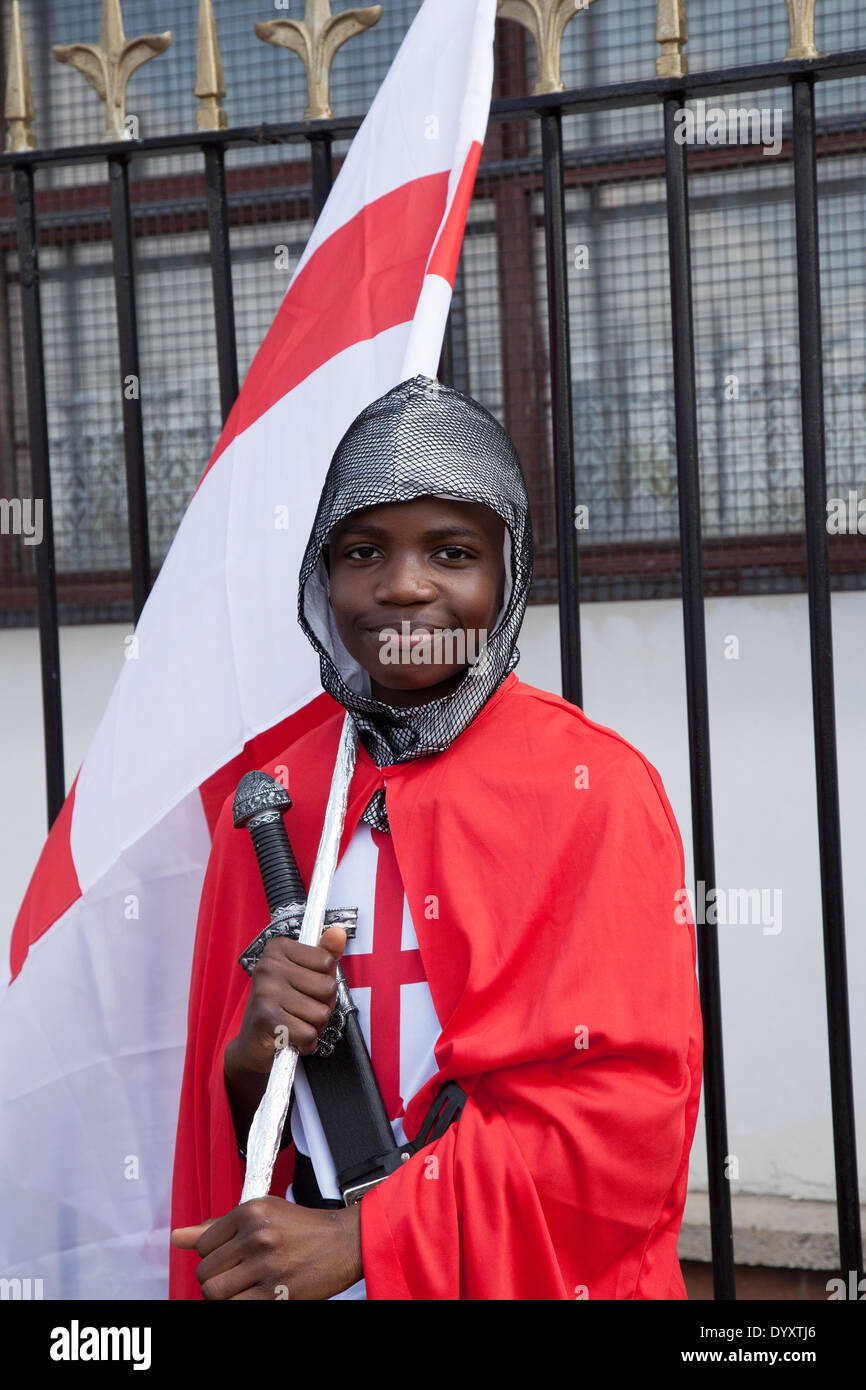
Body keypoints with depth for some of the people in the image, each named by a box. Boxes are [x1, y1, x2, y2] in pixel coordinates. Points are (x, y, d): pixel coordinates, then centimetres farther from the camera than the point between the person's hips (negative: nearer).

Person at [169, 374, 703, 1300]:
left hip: (537, 1271, -3)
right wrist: (251, 1060, -16)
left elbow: (633, 1101, -17)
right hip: (296, 1272, 3)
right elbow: (224, 1131, 6)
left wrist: (364, 1234, -21)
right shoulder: (275, 796, 0)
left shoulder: (597, 788, -11)